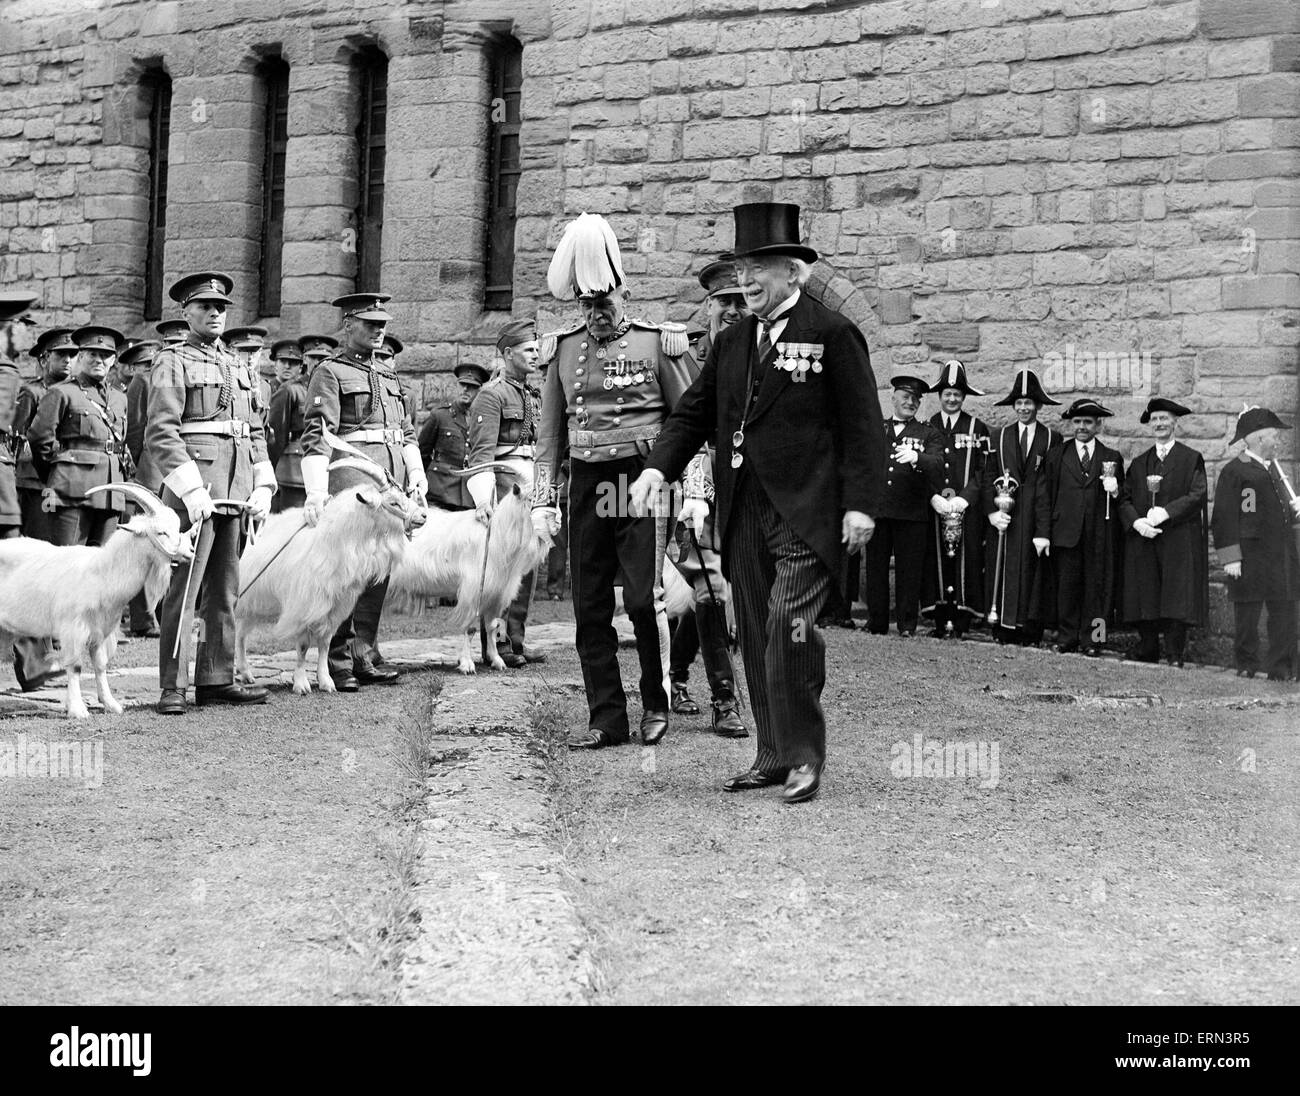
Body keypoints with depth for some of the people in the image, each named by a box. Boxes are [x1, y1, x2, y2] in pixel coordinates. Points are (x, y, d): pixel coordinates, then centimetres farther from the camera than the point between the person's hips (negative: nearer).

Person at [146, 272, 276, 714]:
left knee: (225, 590, 8)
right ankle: (173, 688, -7)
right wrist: (191, 489, -19)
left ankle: (216, 680, 13)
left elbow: (255, 432, 21)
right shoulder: (172, 362, 0)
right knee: (183, 588, -8)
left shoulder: (238, 366, 20)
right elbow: (160, 432, -10)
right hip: (194, 486, -7)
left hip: (237, 490, 7)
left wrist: (263, 487, 8)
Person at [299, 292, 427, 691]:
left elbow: (406, 430, 25)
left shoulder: (388, 375, 23)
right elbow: (316, 434, -10)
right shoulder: (329, 373, 0)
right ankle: (339, 663, -4)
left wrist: (416, 472, 8)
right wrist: (315, 490, -20)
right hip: (350, 475, -7)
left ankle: (364, 657, 11)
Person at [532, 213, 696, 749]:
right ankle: (606, 717, 13)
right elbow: (549, 431, 12)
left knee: (645, 599, -7)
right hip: (586, 485, 4)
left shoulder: (659, 342, 0)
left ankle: (656, 702, 14)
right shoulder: (564, 349, 10)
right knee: (590, 608, 4)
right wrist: (543, 498, 6)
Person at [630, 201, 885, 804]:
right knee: (756, 637, 9)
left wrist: (860, 503, -13)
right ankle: (773, 755, 19)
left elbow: (862, 426, -5)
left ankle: (804, 755, -4)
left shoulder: (832, 334, -2)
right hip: (744, 512, 7)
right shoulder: (731, 343, 16)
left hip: (806, 512, -6)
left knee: (788, 629, -16)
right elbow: (693, 414, 16)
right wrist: (658, 467, -2)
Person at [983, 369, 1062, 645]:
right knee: (1003, 568, -1)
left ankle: (1030, 631, 1)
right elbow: (988, 477, 5)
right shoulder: (1001, 437, 11)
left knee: (1032, 569, -1)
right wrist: (992, 511, -8)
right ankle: (1003, 630, 1)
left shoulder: (1052, 439, 6)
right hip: (1005, 516, 1)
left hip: (1037, 516, -1)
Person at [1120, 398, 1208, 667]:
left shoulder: (1192, 459, 6)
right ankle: (1147, 652, 9)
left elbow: (1198, 495, -6)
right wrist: (1136, 521, -9)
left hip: (1179, 542, -4)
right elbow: (1124, 499, 10)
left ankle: (1175, 656, -5)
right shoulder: (1139, 463, 18)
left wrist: (1166, 512, -17)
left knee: (1177, 601, -8)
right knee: (1144, 599, 1)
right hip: (1142, 541, 4)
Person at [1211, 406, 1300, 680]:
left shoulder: (1273, 468, 19)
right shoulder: (1234, 472, -6)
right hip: (1251, 553, -7)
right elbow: (1225, 518, -11)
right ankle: (1246, 666, 11)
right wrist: (1231, 557, -16)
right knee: (1248, 611, 1)